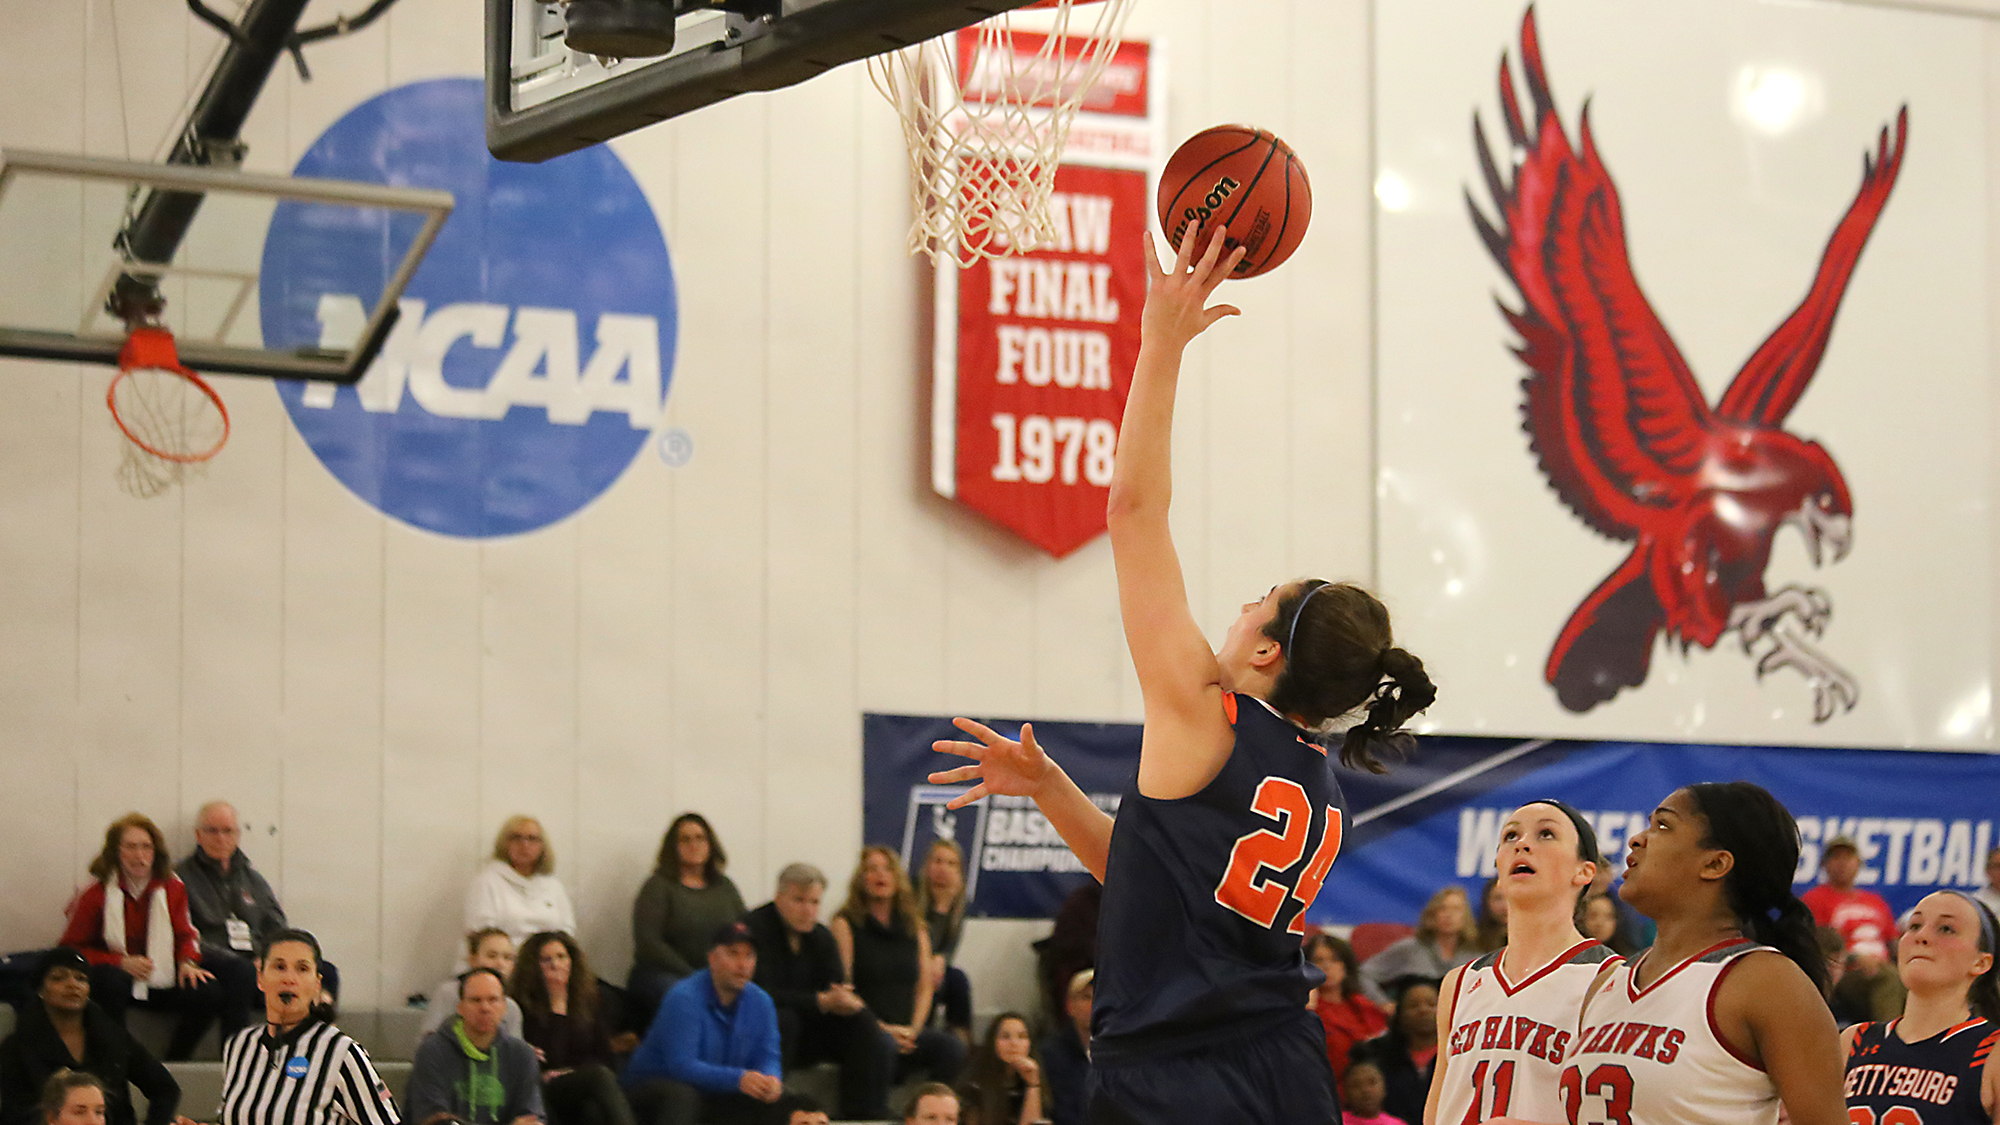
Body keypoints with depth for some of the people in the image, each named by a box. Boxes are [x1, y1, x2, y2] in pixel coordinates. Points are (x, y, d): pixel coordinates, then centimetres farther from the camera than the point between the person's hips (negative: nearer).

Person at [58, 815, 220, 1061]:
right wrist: (122, 963, -16)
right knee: (110, 981, -40)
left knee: (208, 992, -20)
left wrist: (187, 962, -8)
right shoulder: (96, 893, -6)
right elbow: (70, 948, -3)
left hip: (160, 979, 4)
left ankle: (172, 1065, -5)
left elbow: (185, 934, 16)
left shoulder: (172, 888, 5)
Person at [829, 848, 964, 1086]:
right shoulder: (845, 925, 4)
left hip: (907, 1031, 5)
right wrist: (880, 1028, -13)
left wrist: (913, 1029, -1)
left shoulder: (916, 928, 19)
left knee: (952, 1047, -27)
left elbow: (924, 988, 18)